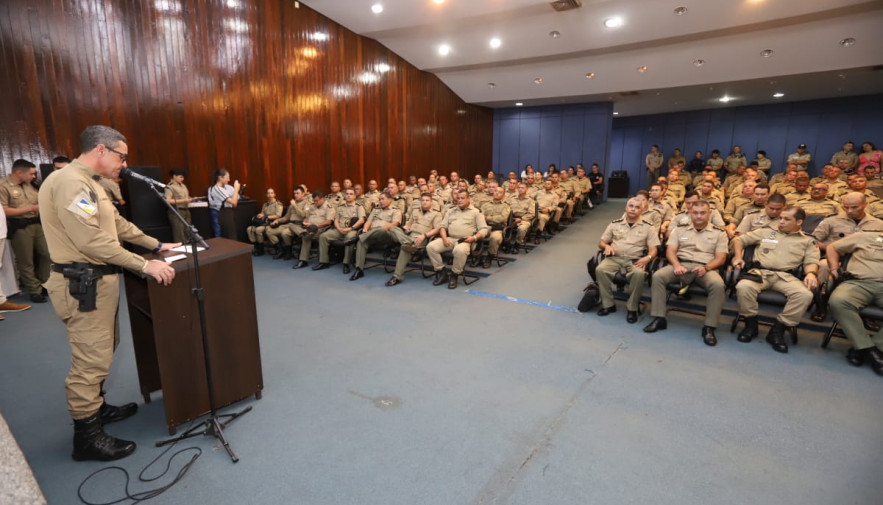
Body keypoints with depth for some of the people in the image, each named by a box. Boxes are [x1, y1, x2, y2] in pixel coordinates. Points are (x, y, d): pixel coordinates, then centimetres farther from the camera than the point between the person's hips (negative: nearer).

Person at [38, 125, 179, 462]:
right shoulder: (69, 182, -19)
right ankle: (87, 437, 11)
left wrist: (156, 245, 20)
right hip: (83, 284, -11)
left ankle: (96, 408, 37)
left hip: (98, 279, 11)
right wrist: (144, 266, -25)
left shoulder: (88, 184, 15)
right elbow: (92, 241, -27)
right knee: (91, 359, -2)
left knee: (100, 353, 21)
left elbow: (118, 225, 21)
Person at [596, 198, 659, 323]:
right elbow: (601, 242, 17)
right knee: (600, 269, -30)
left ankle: (632, 308, -17)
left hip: (635, 260, -1)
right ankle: (608, 304, -15)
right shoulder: (615, 224, 15)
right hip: (614, 258, 2)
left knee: (639, 273, -36)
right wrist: (607, 246, -7)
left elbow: (654, 248, 5)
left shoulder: (648, 227, 11)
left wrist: (648, 258, -17)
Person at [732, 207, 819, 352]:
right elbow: (739, 240, 24)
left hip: (786, 277, 1)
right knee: (743, 287, -35)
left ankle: (777, 331, -16)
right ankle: (751, 325, -12)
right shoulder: (766, 232, 23)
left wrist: (811, 273, -15)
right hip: (760, 272, 0)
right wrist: (738, 257, 6)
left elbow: (811, 262, 9)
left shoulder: (808, 241, 22)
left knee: (805, 295, -32)